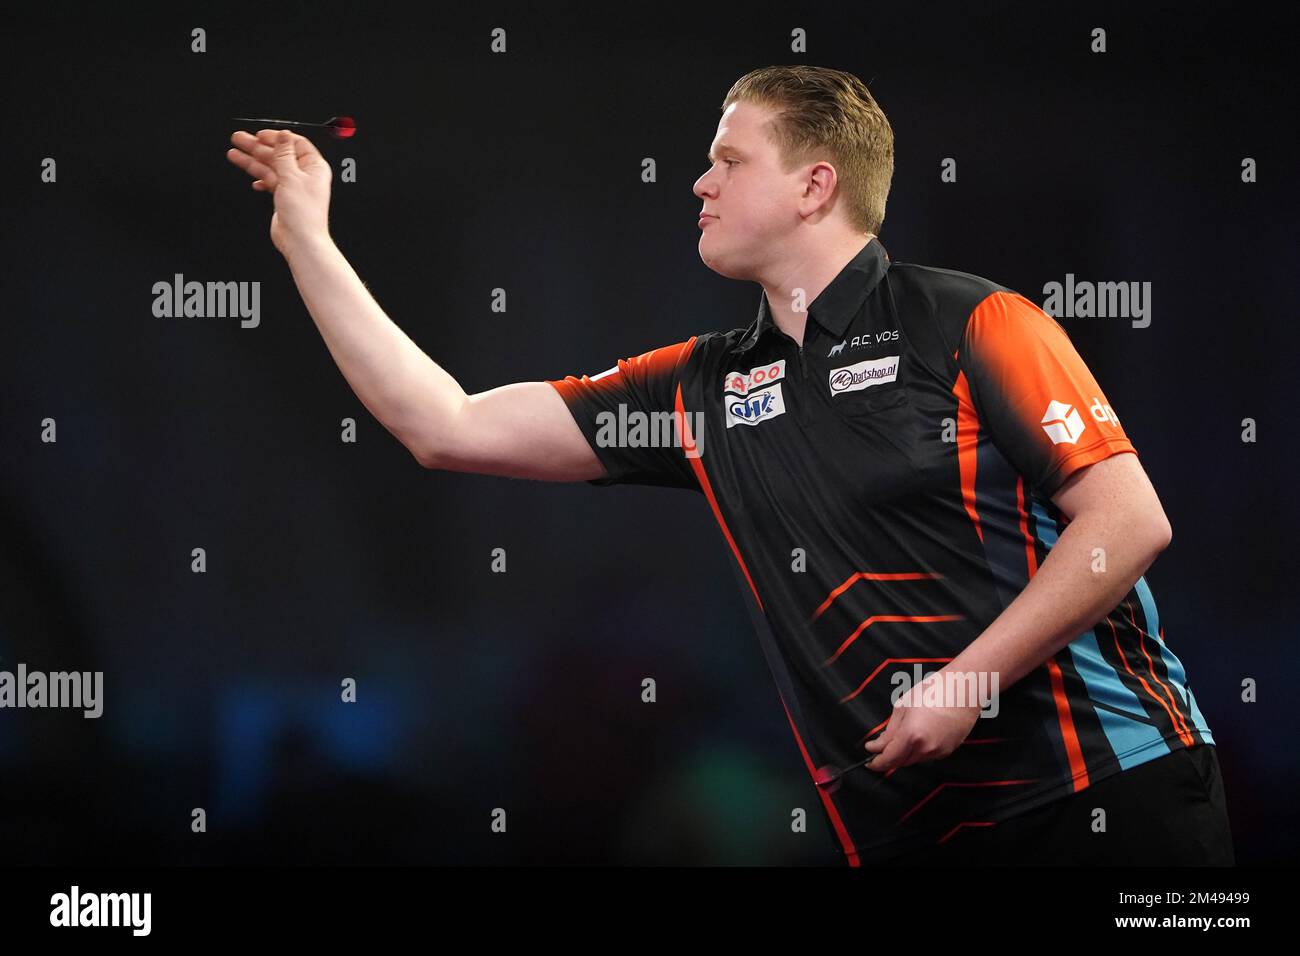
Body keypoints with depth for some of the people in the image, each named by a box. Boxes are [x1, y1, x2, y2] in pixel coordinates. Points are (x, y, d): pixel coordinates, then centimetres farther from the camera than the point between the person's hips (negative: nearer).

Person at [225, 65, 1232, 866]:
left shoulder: (970, 324, -4)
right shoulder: (703, 388, 13)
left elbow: (1130, 521, -10)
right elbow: (446, 426, 13)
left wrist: (965, 683, -14)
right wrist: (307, 241, 13)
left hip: (1107, 783, -5)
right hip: (915, 826, 5)